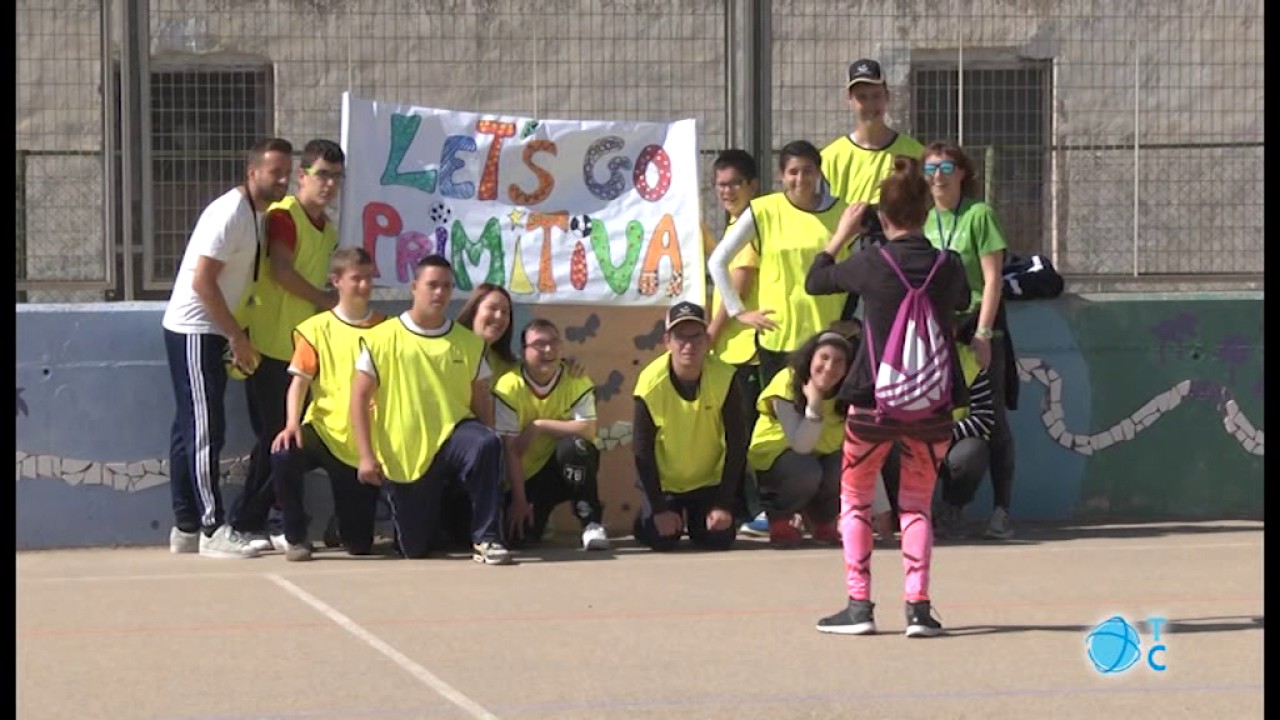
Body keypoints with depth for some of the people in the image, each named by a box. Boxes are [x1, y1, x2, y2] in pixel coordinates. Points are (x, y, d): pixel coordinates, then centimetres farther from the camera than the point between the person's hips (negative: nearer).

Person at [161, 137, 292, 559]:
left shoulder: (255, 215, 13)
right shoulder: (230, 213, -16)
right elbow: (202, 280, -21)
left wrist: (237, 338, 11)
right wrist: (238, 337, -17)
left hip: (210, 333, 10)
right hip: (193, 331, -10)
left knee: (193, 430, 10)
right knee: (204, 430, -9)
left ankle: (186, 528, 14)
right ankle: (212, 530, -9)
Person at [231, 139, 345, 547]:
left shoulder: (327, 229, 18)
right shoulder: (283, 215, -9)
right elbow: (280, 269, -20)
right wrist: (324, 299, -11)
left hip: (304, 347, 8)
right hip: (271, 346, -8)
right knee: (275, 436, -7)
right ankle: (245, 523, 1)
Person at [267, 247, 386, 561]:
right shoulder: (317, 329, 1)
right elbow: (299, 382, -4)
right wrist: (292, 424, -23)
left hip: (367, 440, 1)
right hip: (326, 429, -1)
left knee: (359, 544, -4)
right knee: (284, 455, -36)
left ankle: (349, 529, 37)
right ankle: (296, 539, -13)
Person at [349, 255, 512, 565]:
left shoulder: (469, 342, 3)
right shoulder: (383, 338, -5)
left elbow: (481, 401, 7)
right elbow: (360, 396, -4)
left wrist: (487, 454, 1)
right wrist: (366, 455, -11)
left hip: (452, 435, 1)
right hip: (404, 454, -1)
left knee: (486, 443, -35)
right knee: (414, 548, 2)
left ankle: (486, 538, -26)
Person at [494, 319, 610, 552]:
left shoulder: (576, 381, -11)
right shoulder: (509, 387, -14)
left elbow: (588, 430, -24)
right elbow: (510, 449, -17)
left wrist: (539, 425, -27)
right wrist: (519, 499, -21)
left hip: (568, 469, 0)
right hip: (529, 476, 1)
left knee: (574, 444, -34)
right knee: (519, 534, -20)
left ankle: (591, 523, -20)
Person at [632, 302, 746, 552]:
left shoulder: (724, 379, -20)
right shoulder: (651, 383, -22)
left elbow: (736, 445, -13)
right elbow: (642, 450, -14)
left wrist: (725, 504, -15)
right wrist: (660, 509, -16)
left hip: (710, 481, 1)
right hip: (664, 483, -1)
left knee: (719, 537, -14)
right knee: (660, 538, -17)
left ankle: (697, 520, 21)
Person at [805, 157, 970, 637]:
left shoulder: (871, 264, -11)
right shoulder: (948, 266, -3)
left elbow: (814, 282, 6)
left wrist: (841, 235, 16)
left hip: (874, 402, -2)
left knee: (854, 498, 16)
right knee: (917, 502, 16)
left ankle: (859, 606, 9)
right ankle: (918, 607, 4)